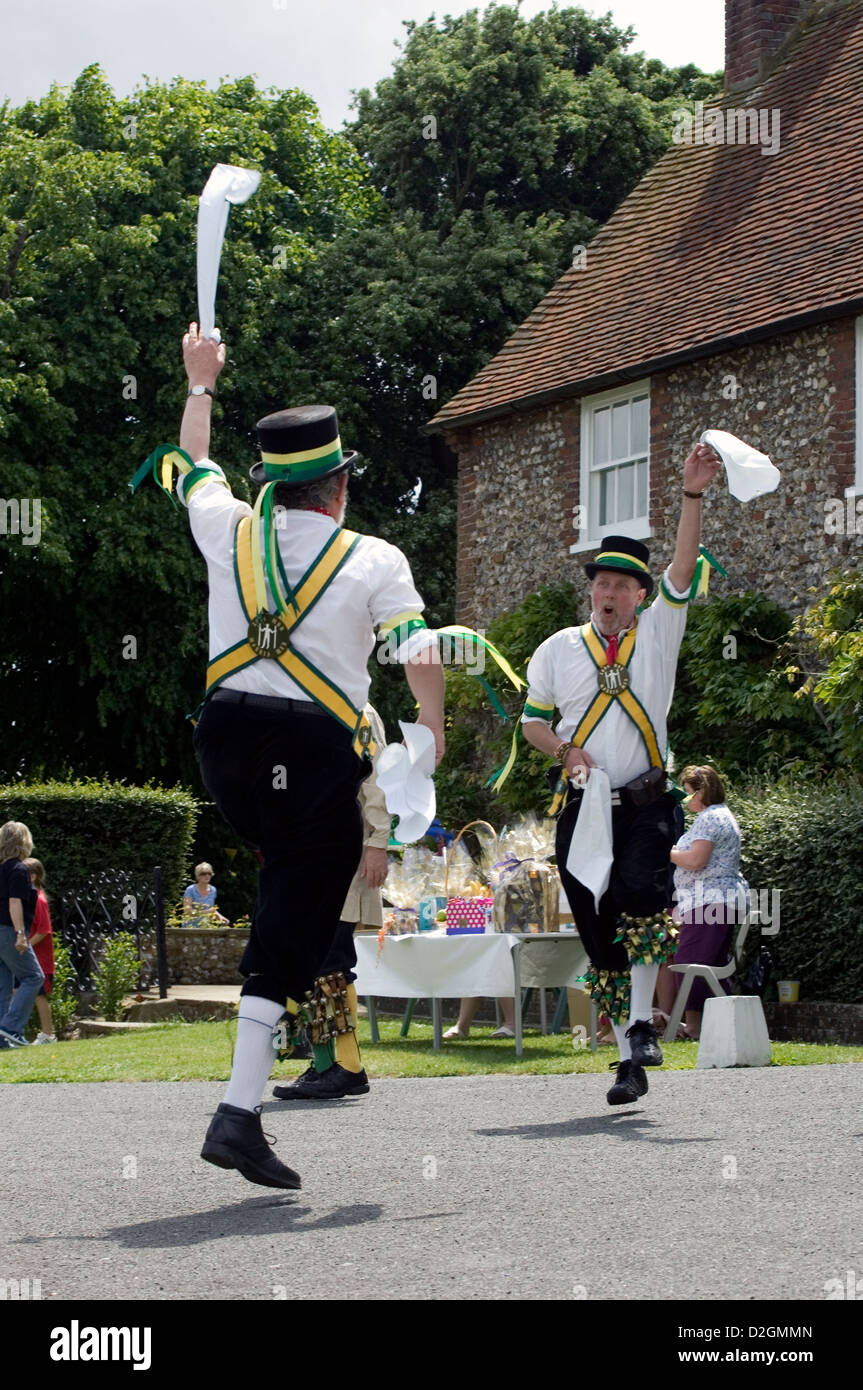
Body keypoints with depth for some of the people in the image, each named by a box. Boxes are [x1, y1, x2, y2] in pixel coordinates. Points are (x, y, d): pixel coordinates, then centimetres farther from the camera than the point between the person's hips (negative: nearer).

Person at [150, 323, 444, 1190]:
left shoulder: (229, 530, 8)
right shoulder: (374, 561, 0)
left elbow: (192, 464, 28)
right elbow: (422, 658, -9)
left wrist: (200, 384, 44)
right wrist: (430, 734, 8)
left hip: (227, 738, 4)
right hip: (317, 752, -4)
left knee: (287, 868, 30)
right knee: (293, 920, -1)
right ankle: (239, 1112, -7)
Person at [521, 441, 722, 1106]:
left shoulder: (658, 634, 6)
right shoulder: (559, 649, 10)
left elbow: (683, 567, -7)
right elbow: (532, 717, 17)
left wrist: (693, 494, -18)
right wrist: (566, 750, -4)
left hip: (645, 803, -2)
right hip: (582, 805, 2)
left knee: (640, 888, -28)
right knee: (600, 935, 0)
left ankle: (642, 1020, -12)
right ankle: (630, 1061, 9)